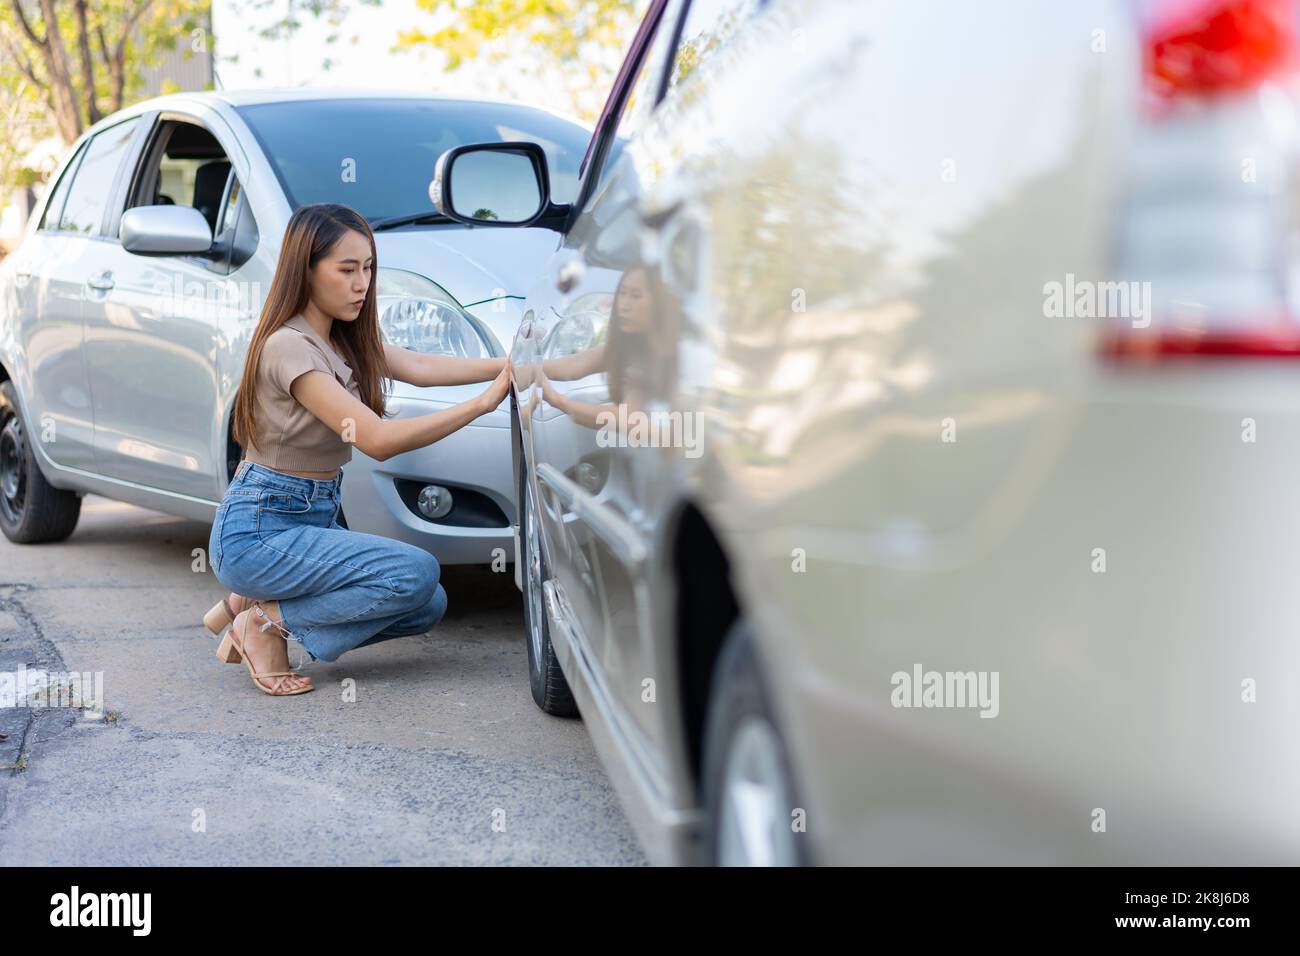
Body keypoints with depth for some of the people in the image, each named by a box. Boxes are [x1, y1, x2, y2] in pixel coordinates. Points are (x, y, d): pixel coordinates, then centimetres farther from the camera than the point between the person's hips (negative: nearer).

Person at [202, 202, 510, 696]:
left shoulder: (343, 339, 8)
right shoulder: (289, 346, -20)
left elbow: (420, 367, -4)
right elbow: (378, 440, -26)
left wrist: (514, 364, -17)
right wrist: (484, 401, -29)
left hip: (316, 519, 9)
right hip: (257, 532, -9)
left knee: (428, 606, -1)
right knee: (415, 573, -22)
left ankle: (251, 605, 9)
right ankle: (269, 622, -5)